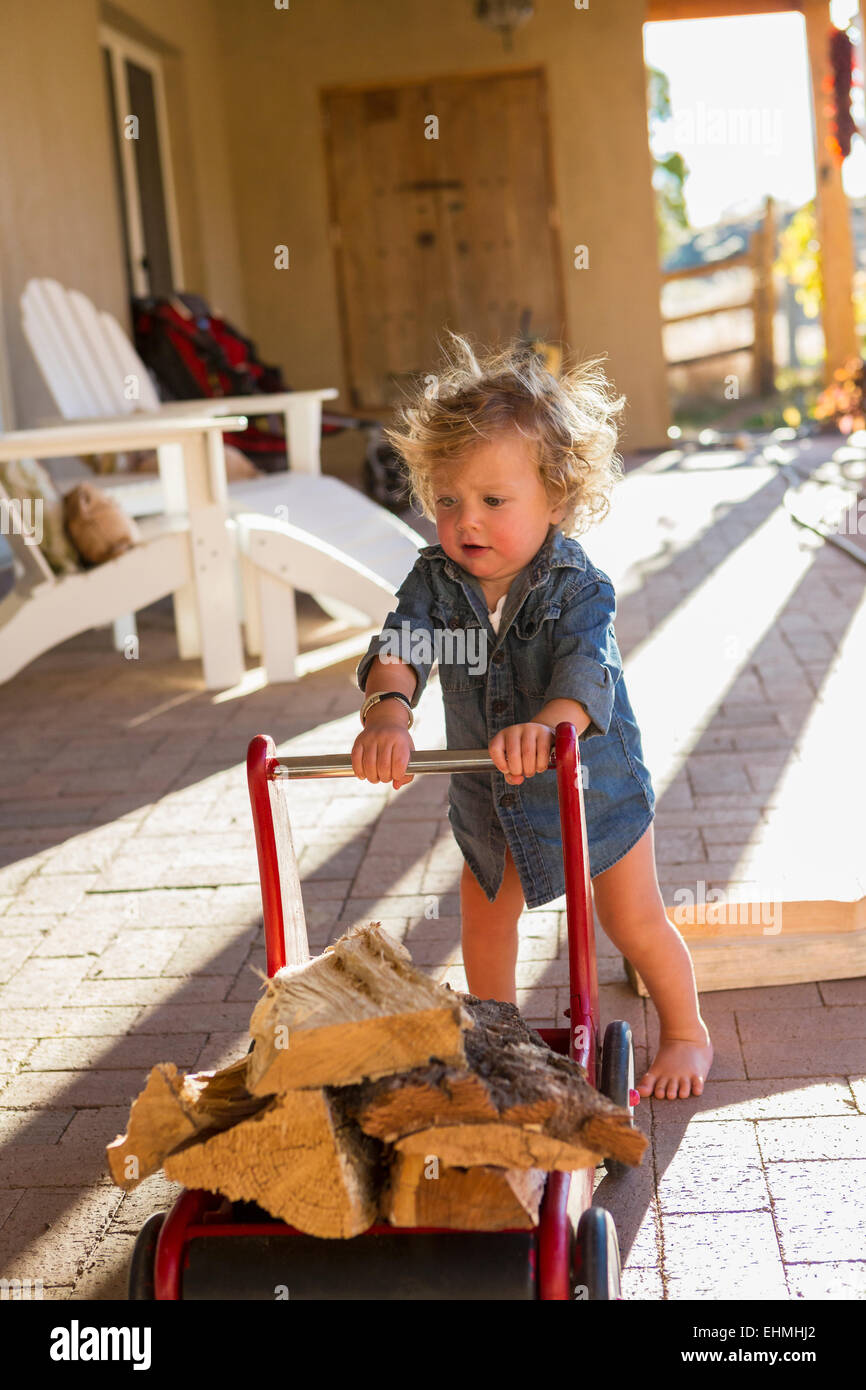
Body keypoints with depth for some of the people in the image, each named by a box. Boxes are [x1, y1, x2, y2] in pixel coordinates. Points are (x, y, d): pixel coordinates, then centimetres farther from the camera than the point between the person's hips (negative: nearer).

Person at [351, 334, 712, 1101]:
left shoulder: (578, 586, -26)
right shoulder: (436, 581, -14)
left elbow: (586, 670, -42)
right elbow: (398, 645, -30)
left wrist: (547, 725, -63)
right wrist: (388, 710, -52)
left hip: (594, 786, -4)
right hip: (488, 801, 4)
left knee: (637, 927, 10)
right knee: (484, 924, 18)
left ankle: (687, 1032, 36)